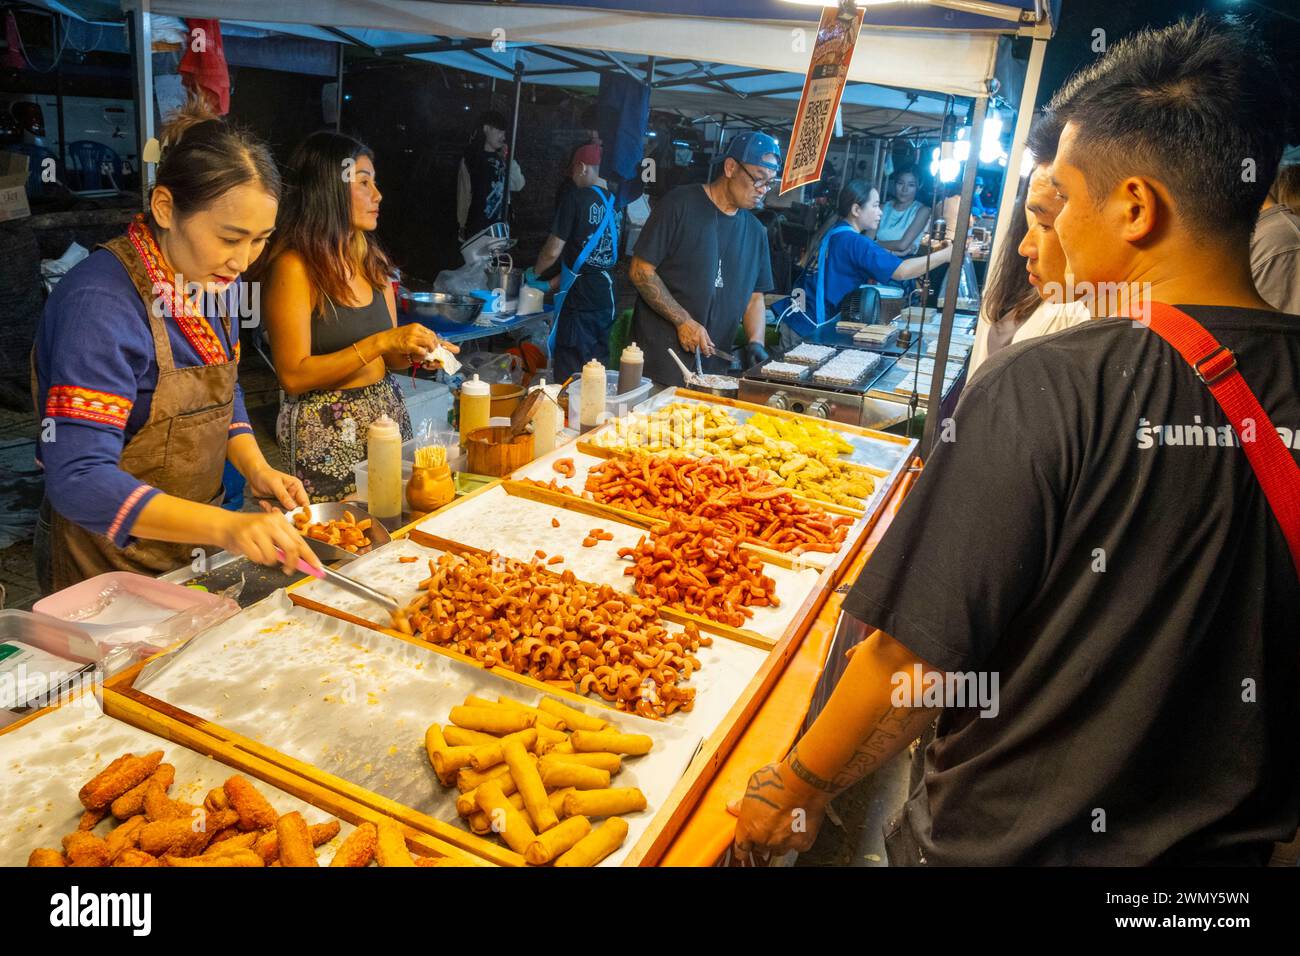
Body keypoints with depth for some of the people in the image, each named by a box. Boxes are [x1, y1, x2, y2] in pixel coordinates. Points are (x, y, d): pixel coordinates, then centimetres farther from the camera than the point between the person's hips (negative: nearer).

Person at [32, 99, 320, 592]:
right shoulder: (99, 302, -27)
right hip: (111, 563, -7)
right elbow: (79, 480, -32)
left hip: (194, 544, 7)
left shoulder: (217, 278, -3)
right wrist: (226, 526, -44)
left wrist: (255, 468, -7)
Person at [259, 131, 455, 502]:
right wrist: (380, 343, -21)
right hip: (325, 429, -6)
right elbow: (293, 376, -16)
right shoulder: (295, 266, -12)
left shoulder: (373, 261, 8)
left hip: (387, 412, 6)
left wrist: (417, 349, -8)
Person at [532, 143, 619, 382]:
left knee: (570, 373, 0)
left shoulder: (577, 197, -9)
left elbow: (553, 251, -9)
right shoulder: (614, 203, 11)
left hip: (579, 297, -7)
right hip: (606, 295, 7)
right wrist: (552, 285, 24)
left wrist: (535, 272, 13)